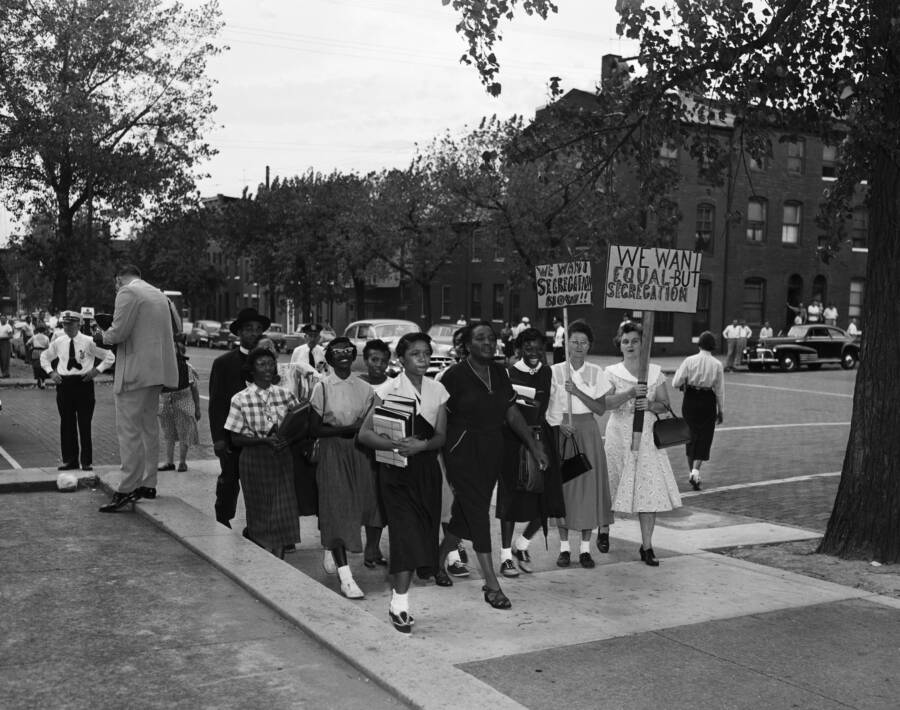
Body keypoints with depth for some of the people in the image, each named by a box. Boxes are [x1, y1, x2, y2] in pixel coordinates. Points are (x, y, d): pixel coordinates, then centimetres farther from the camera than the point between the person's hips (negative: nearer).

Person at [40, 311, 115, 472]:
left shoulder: (89, 342, -5)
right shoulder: (58, 343, 7)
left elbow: (110, 357, -1)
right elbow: (44, 357, 24)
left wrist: (96, 370, -9)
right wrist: (51, 372, 9)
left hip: (84, 383, -4)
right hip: (64, 385, 4)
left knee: (84, 424, 0)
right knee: (66, 424, 7)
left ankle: (87, 461, 8)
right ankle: (69, 460, 16)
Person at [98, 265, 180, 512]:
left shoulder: (127, 292, -8)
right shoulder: (159, 294, 17)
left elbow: (118, 332, -17)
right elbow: (177, 326, 24)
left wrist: (104, 336, 3)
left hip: (135, 371, -8)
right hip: (156, 369, 8)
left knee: (128, 429, -8)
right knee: (149, 427, 15)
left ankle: (129, 489, -10)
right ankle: (148, 484, 19)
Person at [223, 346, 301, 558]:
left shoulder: (285, 395, 3)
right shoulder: (240, 399, -4)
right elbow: (235, 439, -5)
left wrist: (288, 438, -13)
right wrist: (265, 440, -18)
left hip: (282, 459, 2)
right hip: (255, 460, -2)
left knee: (283, 511, 0)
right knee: (260, 513, 4)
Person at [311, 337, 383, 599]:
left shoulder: (363, 388, 6)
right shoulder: (323, 387, -2)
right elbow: (316, 428, -4)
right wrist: (346, 429, -16)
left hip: (359, 450, 3)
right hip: (332, 452, -3)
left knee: (371, 501, -3)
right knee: (336, 510, -8)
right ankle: (345, 576, -8)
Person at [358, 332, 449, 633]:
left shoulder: (437, 390, 6)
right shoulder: (388, 389, -6)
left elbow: (441, 436, 4)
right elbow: (365, 433, -11)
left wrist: (421, 445, -17)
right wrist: (396, 444, -26)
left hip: (427, 468, 5)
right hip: (396, 469, -4)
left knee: (424, 531, 5)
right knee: (407, 531, -13)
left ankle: (397, 588, 24)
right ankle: (399, 604, -10)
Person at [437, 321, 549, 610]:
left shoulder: (499, 373, 8)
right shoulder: (455, 376, -10)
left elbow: (512, 413, 14)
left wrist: (533, 446, 11)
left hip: (491, 452, 6)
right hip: (463, 453, -6)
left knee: (465, 513, 13)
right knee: (478, 513, -10)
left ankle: (437, 561, 34)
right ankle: (491, 585, -8)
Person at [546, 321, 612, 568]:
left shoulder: (595, 372, 3)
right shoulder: (555, 371, 0)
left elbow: (601, 408, -3)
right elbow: (548, 407, 0)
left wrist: (577, 392, -14)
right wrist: (558, 426, -16)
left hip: (587, 431, 1)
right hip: (562, 432, -1)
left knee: (588, 485, 0)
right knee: (563, 485, 1)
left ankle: (585, 548, 9)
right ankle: (564, 547, 11)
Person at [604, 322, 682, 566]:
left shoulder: (655, 372, 7)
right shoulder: (612, 372, 1)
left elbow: (665, 404, 8)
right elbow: (606, 403, -12)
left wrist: (650, 405, -12)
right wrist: (630, 393, -27)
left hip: (647, 436, 1)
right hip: (619, 435, -1)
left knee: (650, 488, -5)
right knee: (611, 486, 7)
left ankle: (647, 546, 2)